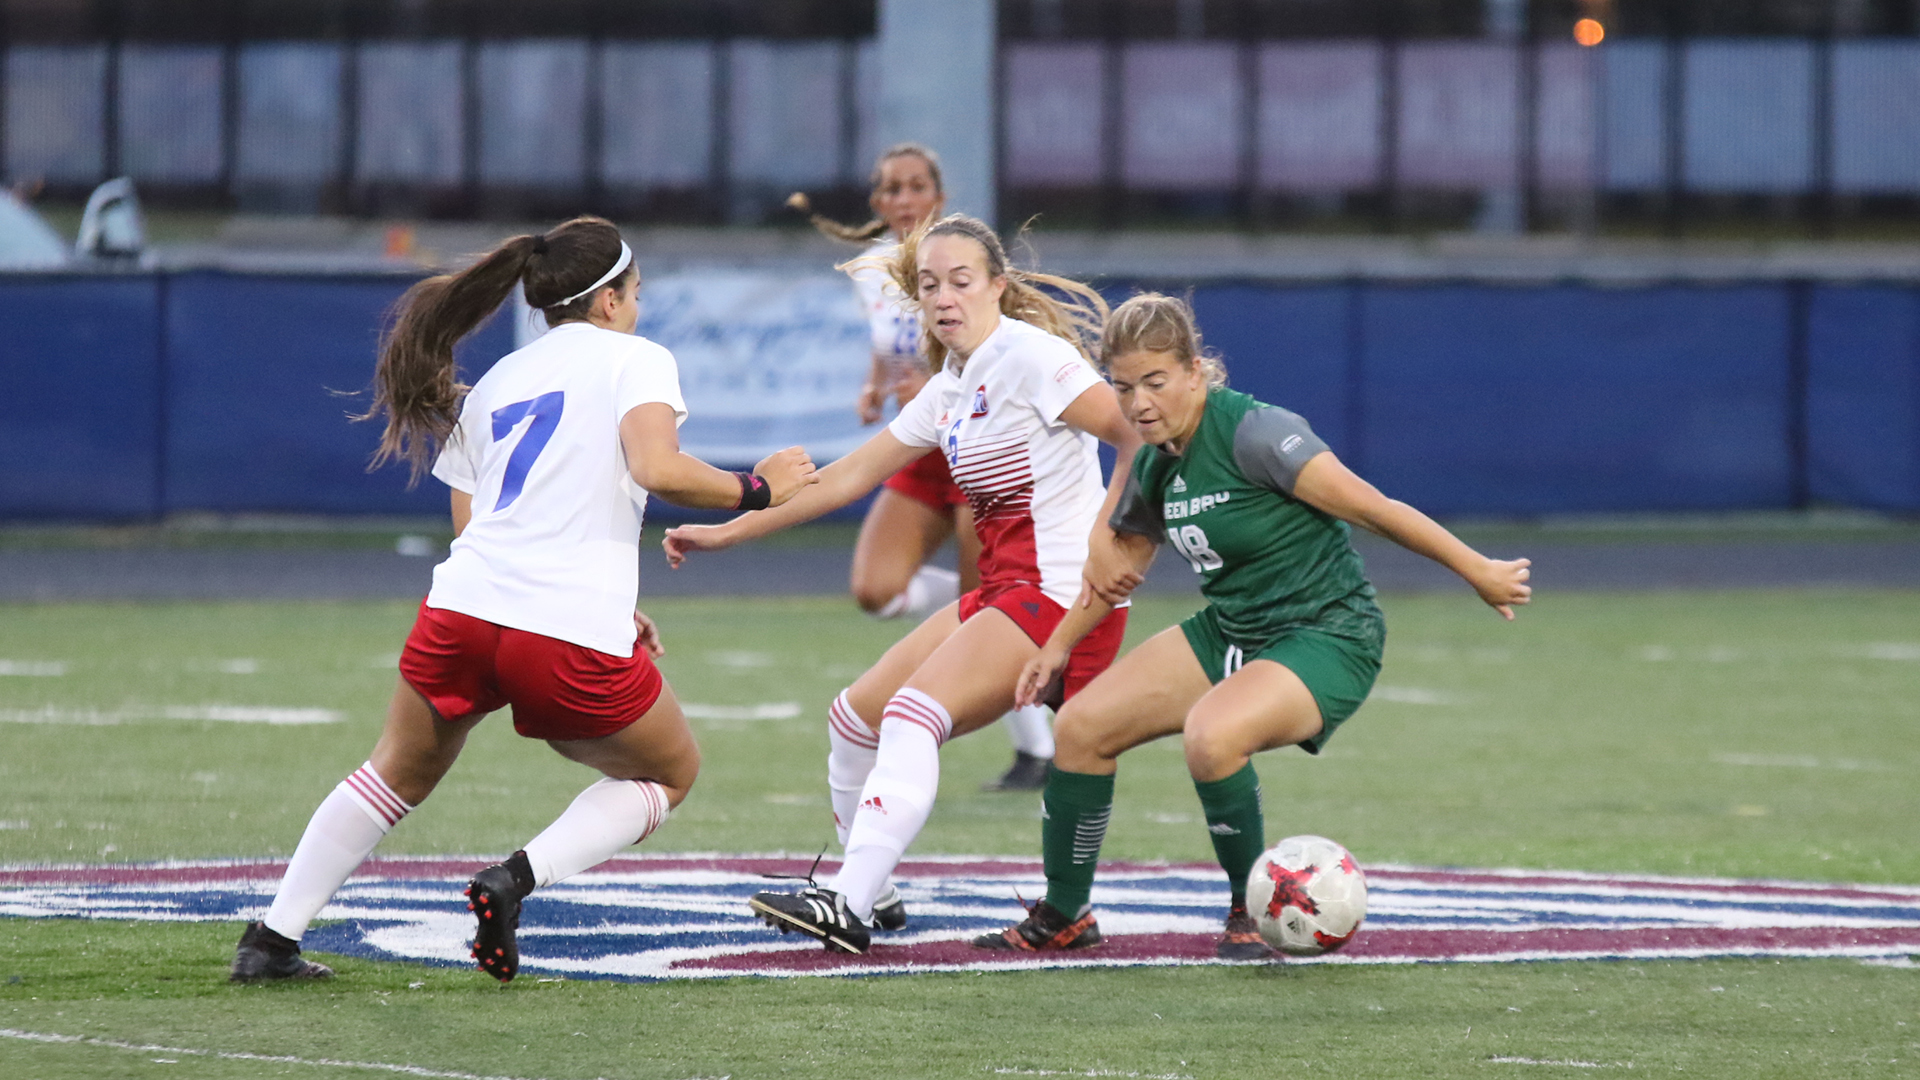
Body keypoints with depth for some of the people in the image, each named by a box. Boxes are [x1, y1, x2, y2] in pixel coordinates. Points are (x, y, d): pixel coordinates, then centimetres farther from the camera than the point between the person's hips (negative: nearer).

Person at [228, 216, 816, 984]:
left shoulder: (489, 386, 25)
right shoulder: (635, 359, 7)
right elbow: (658, 470, -12)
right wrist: (756, 491, 3)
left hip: (462, 606, 5)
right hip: (573, 642, -5)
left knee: (398, 775, 29)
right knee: (671, 773, 21)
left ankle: (272, 941, 23)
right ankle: (519, 878, -2)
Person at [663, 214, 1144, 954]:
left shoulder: (1030, 355, -12)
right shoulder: (950, 389, 14)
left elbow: (1145, 436, -15)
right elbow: (852, 476, 19)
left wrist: (1106, 540, -17)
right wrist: (728, 532, 18)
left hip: (1058, 589, -9)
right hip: (1000, 589, 9)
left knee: (914, 711, -22)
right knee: (855, 716, 8)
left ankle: (847, 908, -28)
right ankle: (865, 889, 18)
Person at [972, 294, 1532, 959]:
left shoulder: (1250, 432, -22)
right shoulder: (1154, 465, 3)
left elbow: (1368, 507, -22)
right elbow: (1123, 556, 23)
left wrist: (1479, 573, -20)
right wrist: (1059, 646, 26)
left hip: (1326, 638, -8)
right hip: (1230, 632, 9)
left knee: (1211, 735, -35)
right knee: (1082, 724, 1)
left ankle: (1251, 910, -10)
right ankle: (1062, 918, 18)